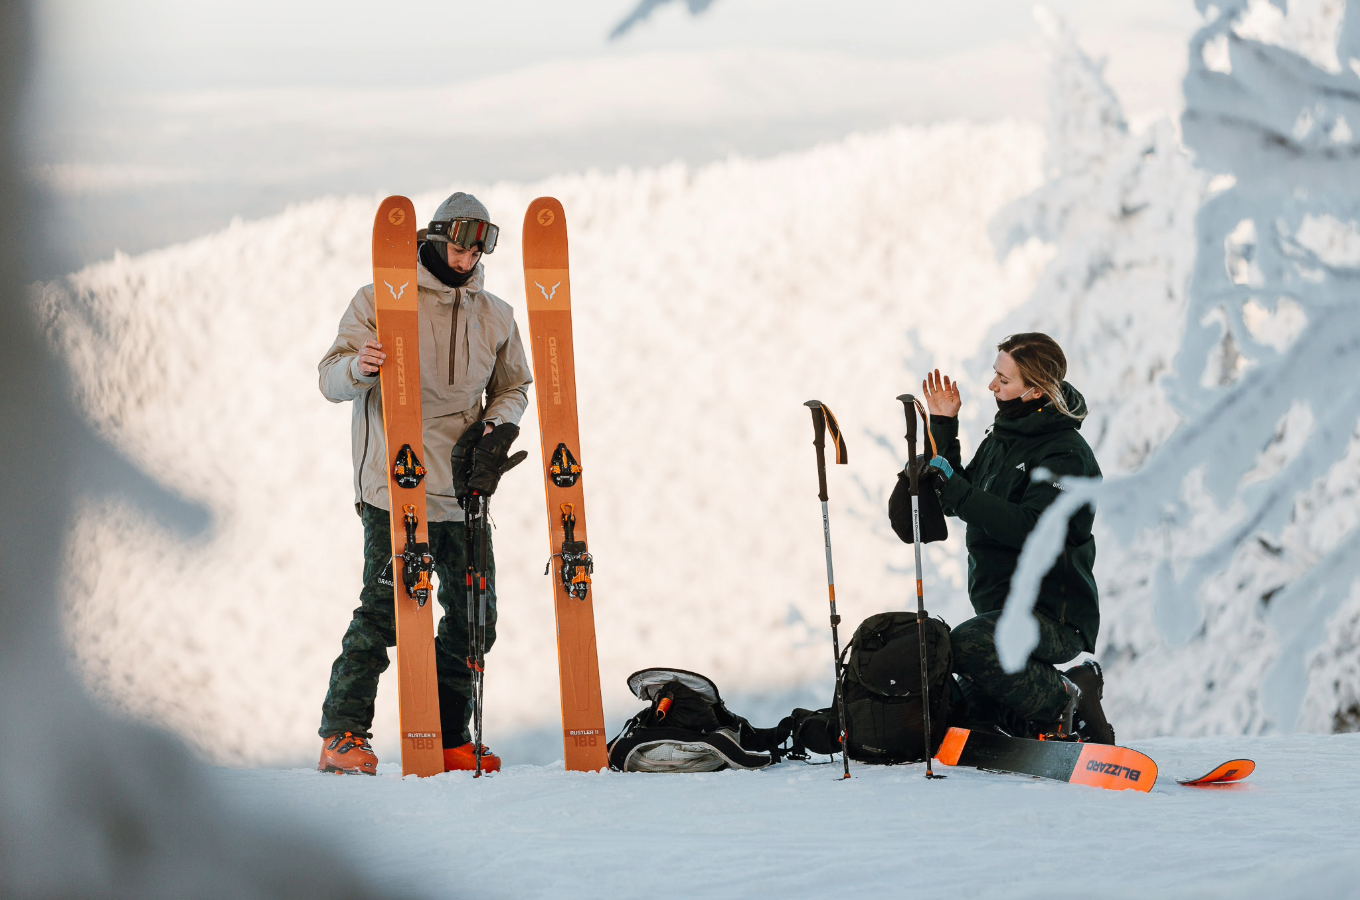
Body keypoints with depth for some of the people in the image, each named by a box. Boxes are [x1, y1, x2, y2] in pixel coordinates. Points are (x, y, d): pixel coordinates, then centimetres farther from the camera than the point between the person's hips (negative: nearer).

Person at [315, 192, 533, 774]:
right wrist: (359, 366, -26)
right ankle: (342, 736, -9)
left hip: (464, 491, 5)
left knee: (474, 618, 5)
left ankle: (446, 738, 16)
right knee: (384, 610, -15)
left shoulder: (496, 317, 14)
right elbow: (331, 379, -3)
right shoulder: (380, 300, 1)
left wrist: (500, 424, 3)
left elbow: (514, 386, 26)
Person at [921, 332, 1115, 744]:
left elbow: (1032, 530, -27)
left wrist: (956, 490, -29)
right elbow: (956, 504, 20)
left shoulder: (1066, 454, -14)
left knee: (966, 645, -35)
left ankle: (1066, 701, -16)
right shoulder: (1001, 439, 13)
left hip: (1056, 616, -9)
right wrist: (943, 429, 11)